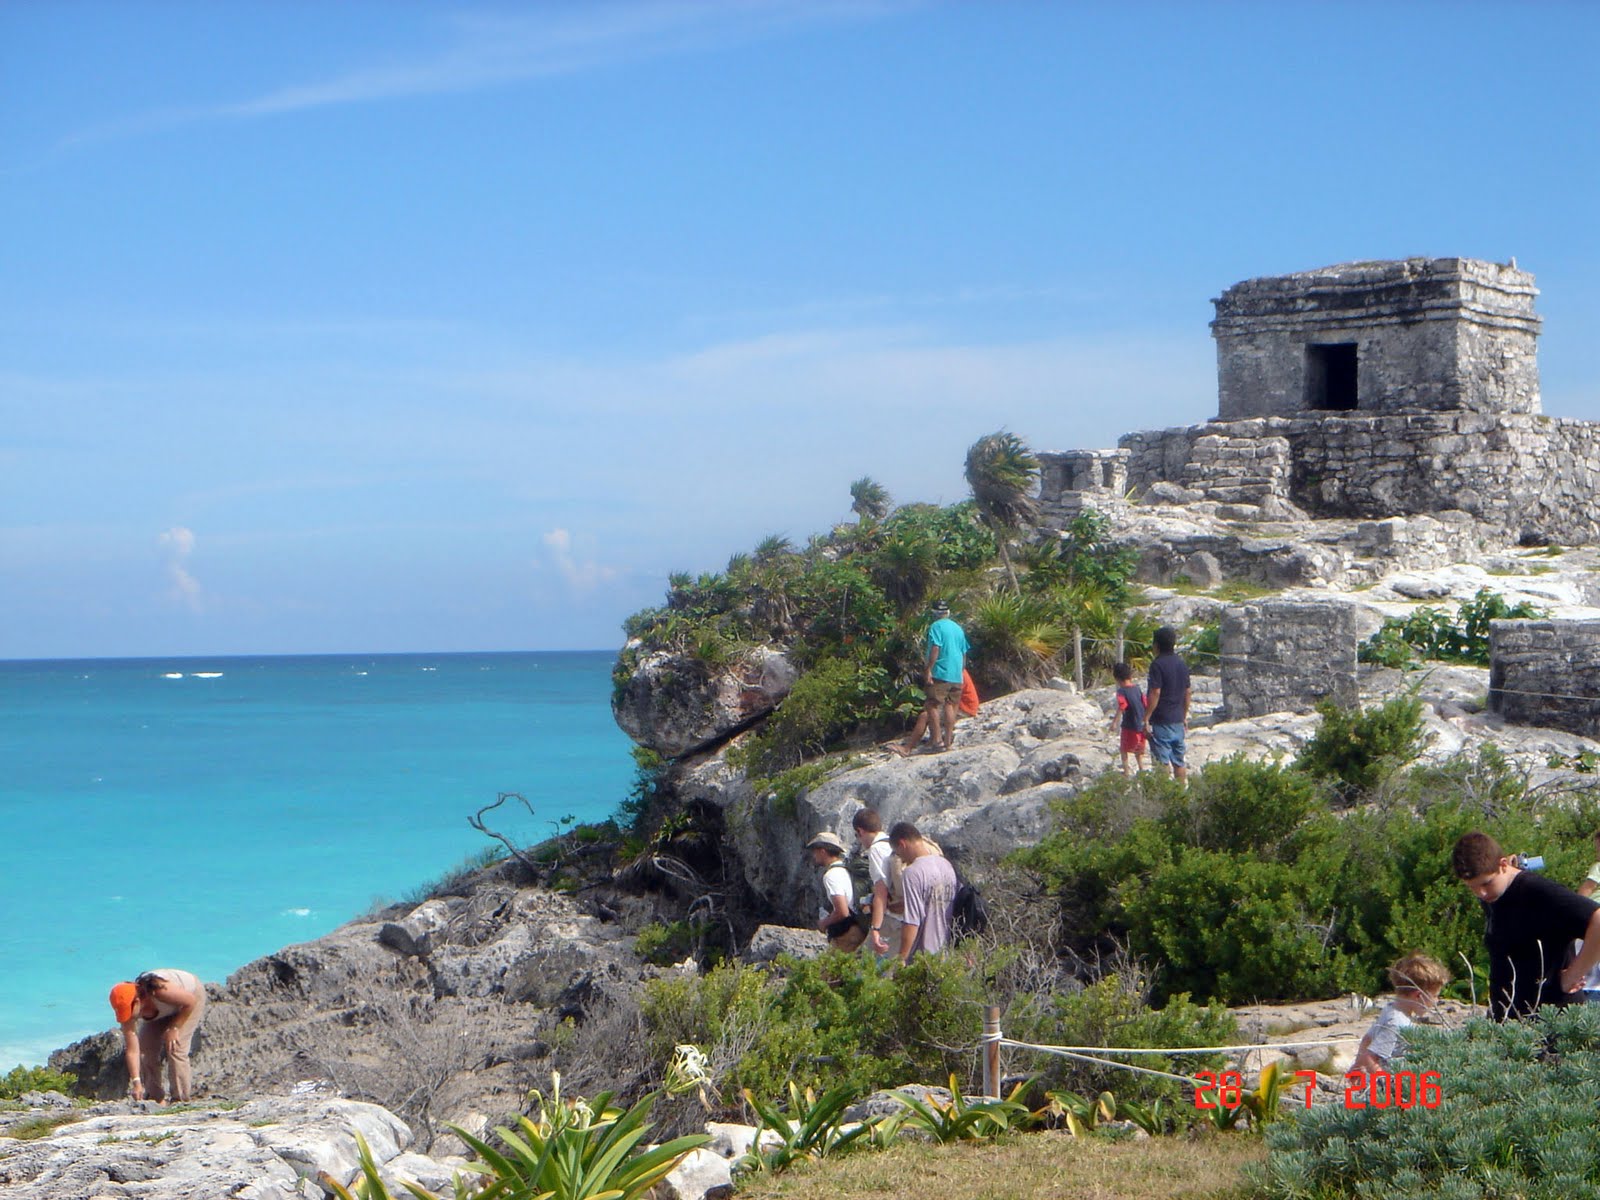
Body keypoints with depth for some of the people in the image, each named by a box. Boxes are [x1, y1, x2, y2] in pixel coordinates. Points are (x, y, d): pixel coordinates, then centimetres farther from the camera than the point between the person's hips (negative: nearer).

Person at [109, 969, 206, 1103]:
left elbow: (191, 1001, -27)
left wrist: (174, 1028, -24)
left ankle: (181, 1100, -11)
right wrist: (136, 1082, -31)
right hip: (163, 1011, 6)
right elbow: (132, 1051, -24)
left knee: (175, 1048, -19)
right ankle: (154, 1098, 6)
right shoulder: (127, 1010, -26)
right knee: (145, 1049, -6)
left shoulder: (159, 990, -44)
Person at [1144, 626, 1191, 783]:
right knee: (1179, 761, 12)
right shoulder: (1182, 664, 9)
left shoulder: (1158, 664, -13)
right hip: (1178, 720, 7)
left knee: (1163, 761, -4)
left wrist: (1146, 718, -14)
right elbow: (1187, 693, 14)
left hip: (1161, 721, -7)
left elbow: (1155, 693, -18)